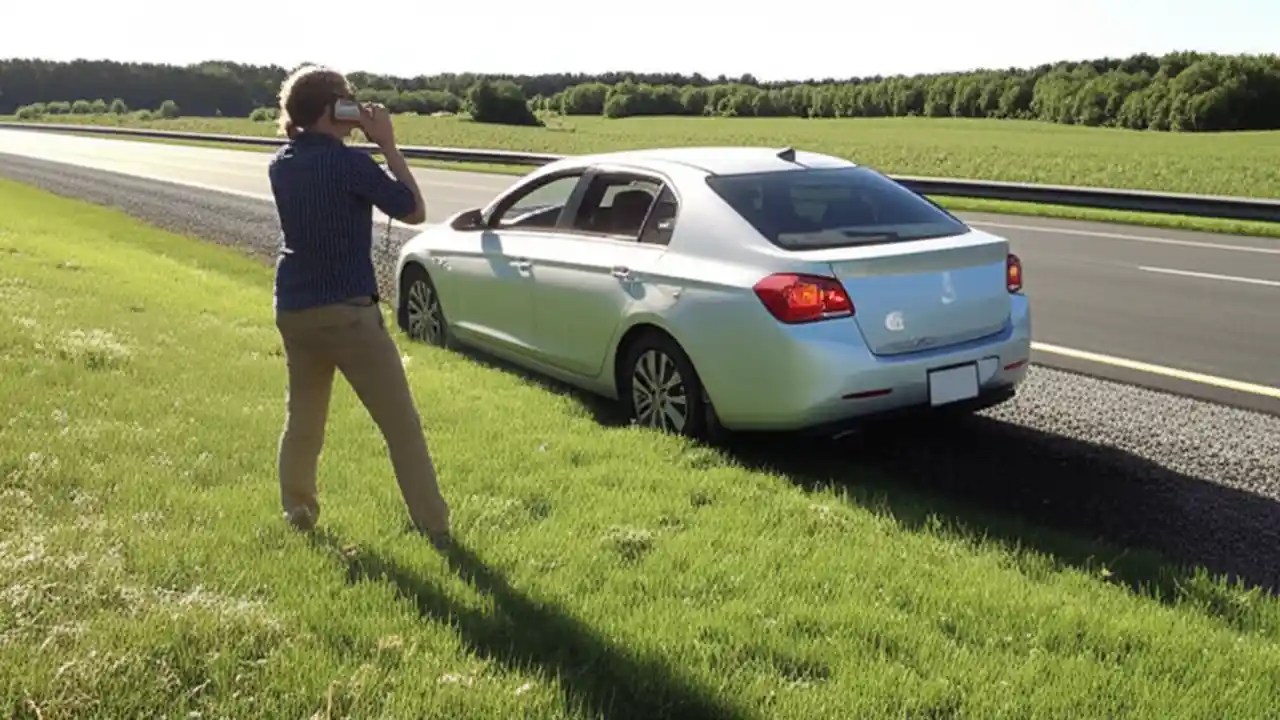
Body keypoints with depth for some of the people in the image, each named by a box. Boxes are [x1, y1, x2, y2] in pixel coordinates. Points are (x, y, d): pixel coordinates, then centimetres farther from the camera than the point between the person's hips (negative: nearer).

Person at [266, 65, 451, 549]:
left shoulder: (281, 165, 6)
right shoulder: (350, 163, -14)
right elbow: (414, 211, -6)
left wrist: (356, 143, 12)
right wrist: (387, 145, -4)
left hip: (293, 309, 7)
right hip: (346, 309, -7)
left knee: (302, 417, 20)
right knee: (400, 423, -1)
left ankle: (297, 511, 26)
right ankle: (433, 526, 1)